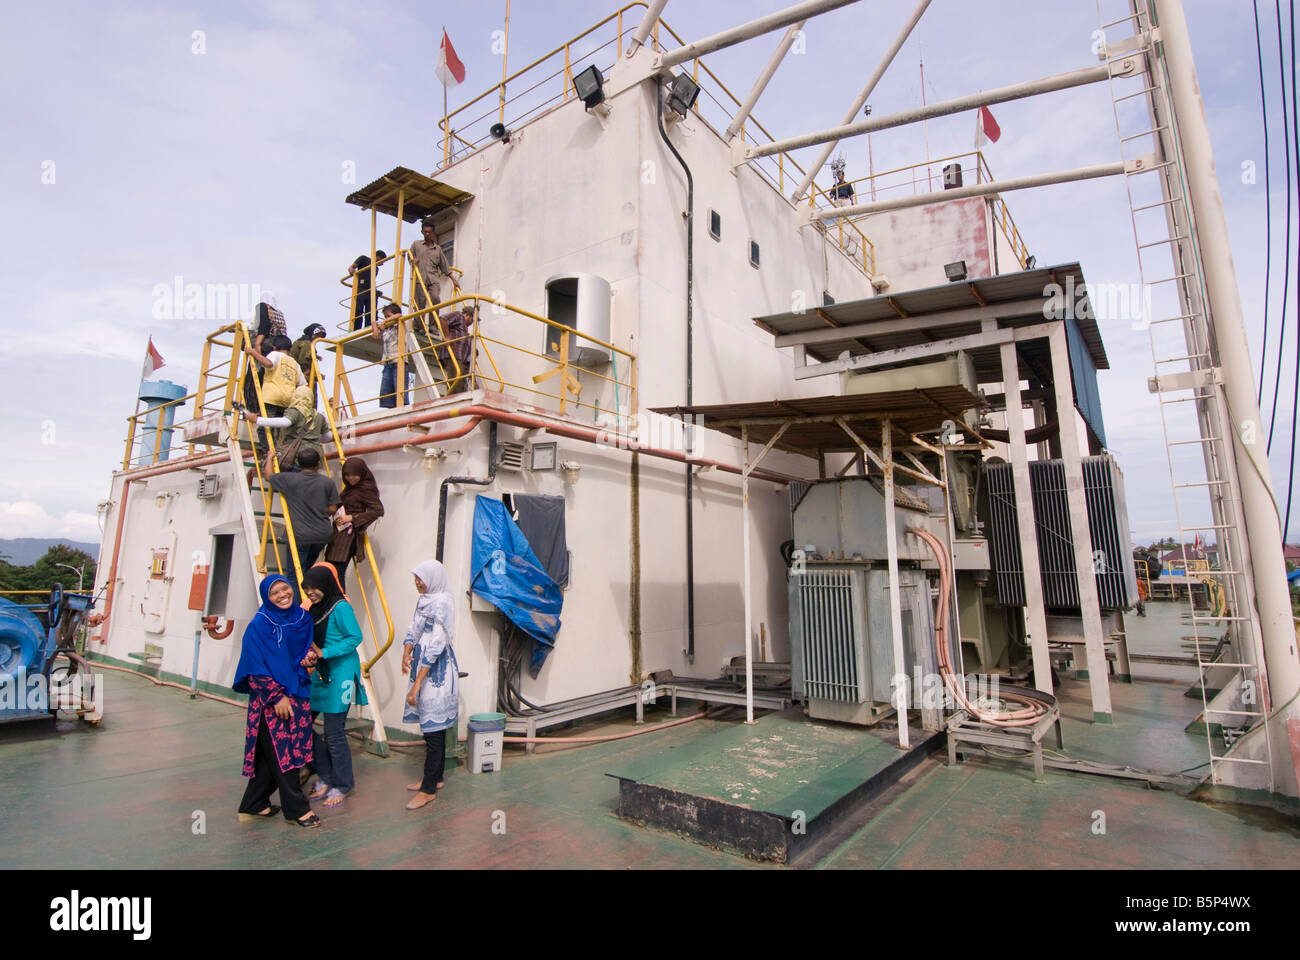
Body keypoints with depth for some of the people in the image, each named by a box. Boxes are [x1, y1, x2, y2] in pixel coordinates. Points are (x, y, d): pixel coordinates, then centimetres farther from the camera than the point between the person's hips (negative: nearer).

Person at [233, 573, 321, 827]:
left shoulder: (302, 617, 5)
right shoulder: (259, 625, -12)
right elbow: (256, 668, -13)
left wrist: (308, 657, -3)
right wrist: (276, 696, -16)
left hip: (297, 693, 6)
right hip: (269, 700, -6)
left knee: (272, 755, 14)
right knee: (281, 753, 0)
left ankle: (254, 806, 29)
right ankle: (296, 809, 10)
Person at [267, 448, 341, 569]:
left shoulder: (290, 480, -6)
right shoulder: (327, 482, -1)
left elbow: (268, 476, 12)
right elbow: (332, 509, -1)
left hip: (300, 536, -2)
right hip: (323, 535, 3)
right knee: (308, 567, 23)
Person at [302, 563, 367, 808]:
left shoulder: (340, 607, -15)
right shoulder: (313, 608, 8)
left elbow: (355, 637, -17)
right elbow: (312, 639, 17)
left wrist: (324, 653, -21)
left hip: (340, 675, -8)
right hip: (318, 673, 8)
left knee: (334, 733, 0)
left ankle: (342, 785, 19)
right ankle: (326, 776, 25)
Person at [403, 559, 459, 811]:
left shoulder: (441, 604, -19)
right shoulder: (425, 600, 10)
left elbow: (435, 647, -23)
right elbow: (413, 630, 15)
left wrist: (416, 684, -22)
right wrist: (406, 653, -5)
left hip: (436, 672, -9)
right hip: (424, 667, 9)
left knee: (434, 729, -1)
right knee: (432, 727, 18)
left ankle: (429, 789, 9)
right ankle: (435, 777, 30)